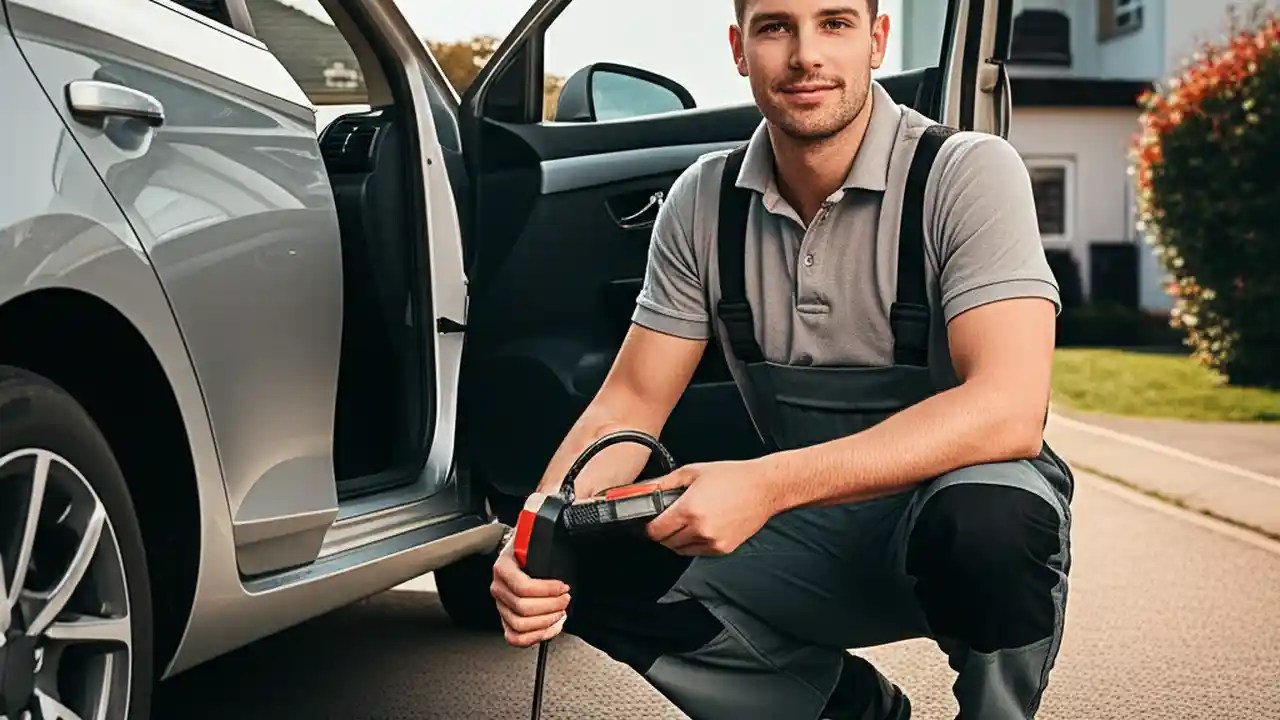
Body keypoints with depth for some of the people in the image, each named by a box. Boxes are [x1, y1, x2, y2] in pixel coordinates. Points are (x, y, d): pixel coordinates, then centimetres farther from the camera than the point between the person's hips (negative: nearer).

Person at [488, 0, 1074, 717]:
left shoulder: (966, 173, -18)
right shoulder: (704, 201, -3)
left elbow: (1010, 411, -29)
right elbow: (631, 405, 0)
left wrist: (770, 484, -37)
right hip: (815, 536, 5)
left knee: (986, 518, -38)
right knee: (599, 567, -16)